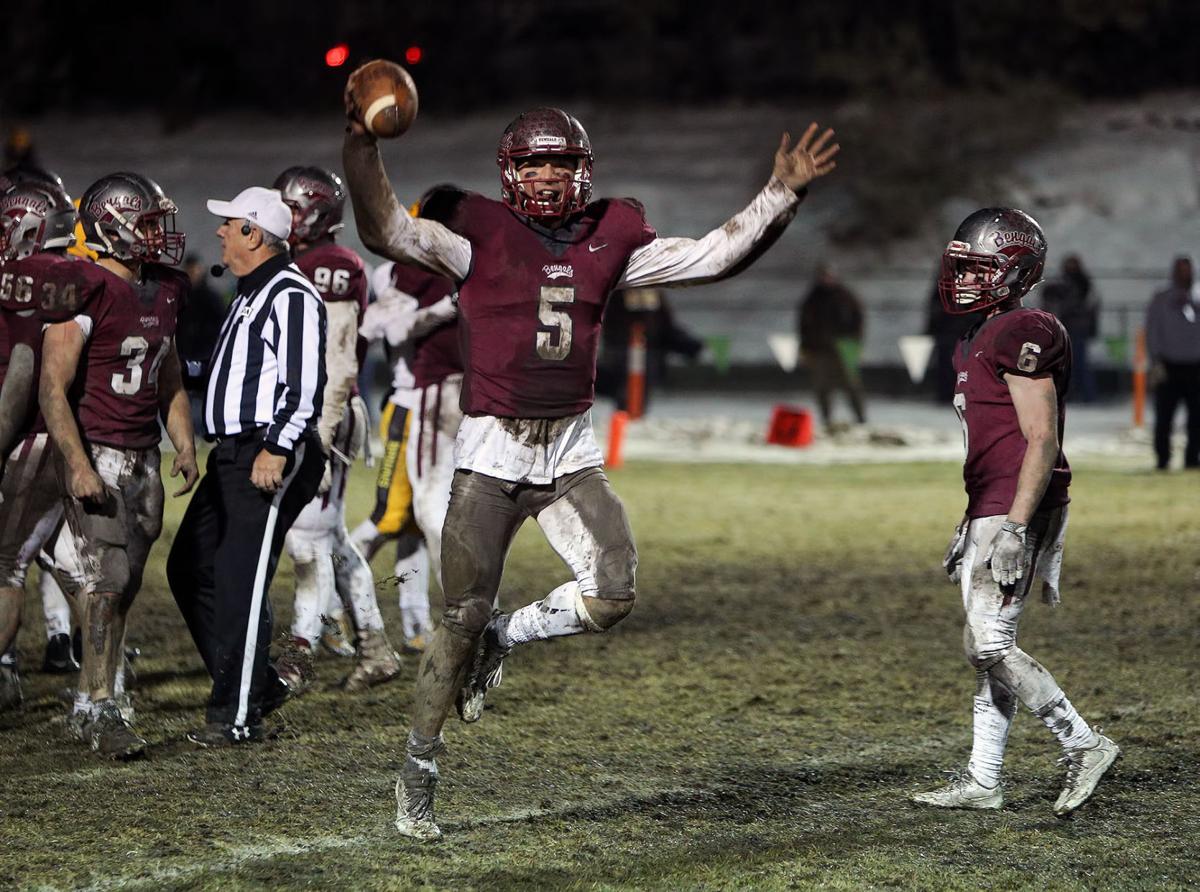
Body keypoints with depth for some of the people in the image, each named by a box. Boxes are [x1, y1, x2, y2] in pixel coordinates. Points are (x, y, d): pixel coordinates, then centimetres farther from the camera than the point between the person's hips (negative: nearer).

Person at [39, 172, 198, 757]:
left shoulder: (164, 291, 10)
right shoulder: (89, 291, -15)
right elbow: (53, 388, -17)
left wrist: (183, 444, 13)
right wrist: (78, 465, -21)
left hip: (144, 456, 7)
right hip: (94, 452, -7)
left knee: (125, 583, 8)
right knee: (106, 580, -10)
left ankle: (95, 703, 17)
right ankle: (100, 708, -4)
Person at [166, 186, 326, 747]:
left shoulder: (291, 296, -13)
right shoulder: (249, 293, 20)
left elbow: (304, 385, -19)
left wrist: (276, 449, -23)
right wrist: (225, 447, 21)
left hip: (272, 456, -11)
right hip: (232, 452, 11)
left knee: (240, 583, -10)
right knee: (190, 568, 12)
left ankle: (237, 715, -5)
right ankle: (256, 684, 19)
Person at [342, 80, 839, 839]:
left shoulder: (610, 239, 6)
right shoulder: (481, 233, -5)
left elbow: (717, 256, 8)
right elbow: (387, 231, -18)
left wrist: (783, 193, 0)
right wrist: (362, 146, -31)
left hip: (571, 451, 4)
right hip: (492, 449, -3)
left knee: (613, 594, -13)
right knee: (462, 618, -1)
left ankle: (503, 638, 14)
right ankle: (419, 772, 13)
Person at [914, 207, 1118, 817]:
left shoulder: (1022, 335, -14)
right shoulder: (985, 338, 17)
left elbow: (1042, 442, -19)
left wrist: (1014, 528, -24)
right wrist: (971, 526, 25)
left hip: (1016, 514, -10)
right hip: (991, 513, 10)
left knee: (989, 643, -11)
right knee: (986, 648, 11)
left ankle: (1083, 745, -6)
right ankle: (981, 780, 15)